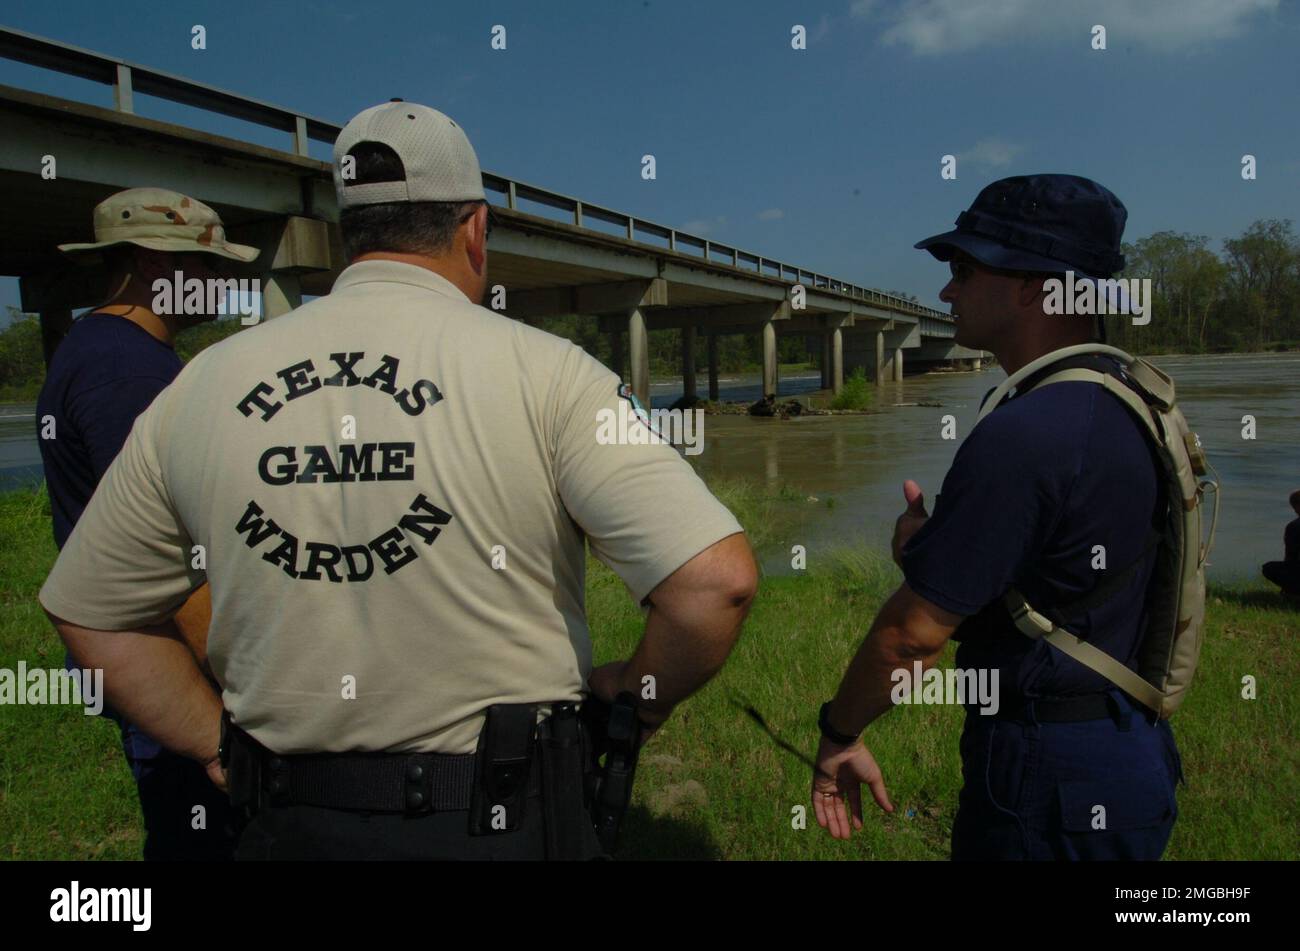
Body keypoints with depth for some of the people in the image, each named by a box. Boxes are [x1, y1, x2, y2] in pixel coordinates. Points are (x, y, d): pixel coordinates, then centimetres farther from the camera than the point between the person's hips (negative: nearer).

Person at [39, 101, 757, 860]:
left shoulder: (202, 385, -1)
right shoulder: (542, 371, -14)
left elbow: (89, 611, 8)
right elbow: (716, 577, -21)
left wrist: (224, 750, 11)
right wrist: (644, 694, -3)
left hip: (289, 823, 3)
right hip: (504, 821, -3)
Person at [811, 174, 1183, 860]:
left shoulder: (1021, 436, -26)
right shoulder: (1125, 404, 4)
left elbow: (911, 636, -22)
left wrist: (839, 733, -6)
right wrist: (932, 552, -2)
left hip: (1052, 779, -9)